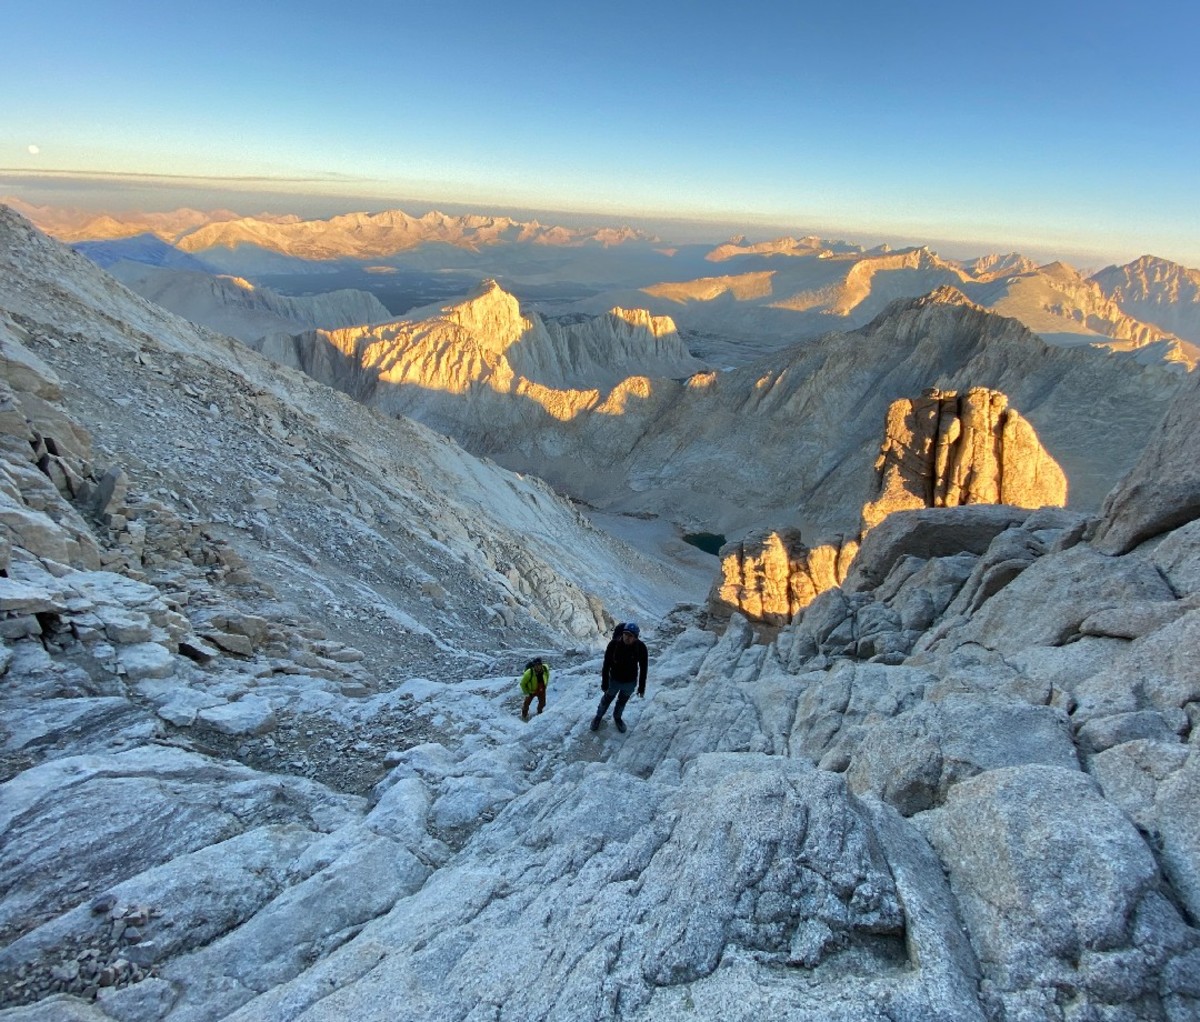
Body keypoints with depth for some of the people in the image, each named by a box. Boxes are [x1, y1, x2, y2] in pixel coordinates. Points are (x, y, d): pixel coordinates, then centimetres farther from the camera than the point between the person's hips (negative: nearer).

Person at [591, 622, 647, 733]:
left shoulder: (641, 647, -26)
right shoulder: (613, 644, -30)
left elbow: (643, 669, -12)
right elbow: (606, 665, -17)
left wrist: (641, 688, -4)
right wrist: (604, 684, -10)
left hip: (630, 682, 1)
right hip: (614, 680, -1)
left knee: (622, 702, 27)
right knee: (607, 699, 25)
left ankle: (617, 718, 56)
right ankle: (599, 716, 53)